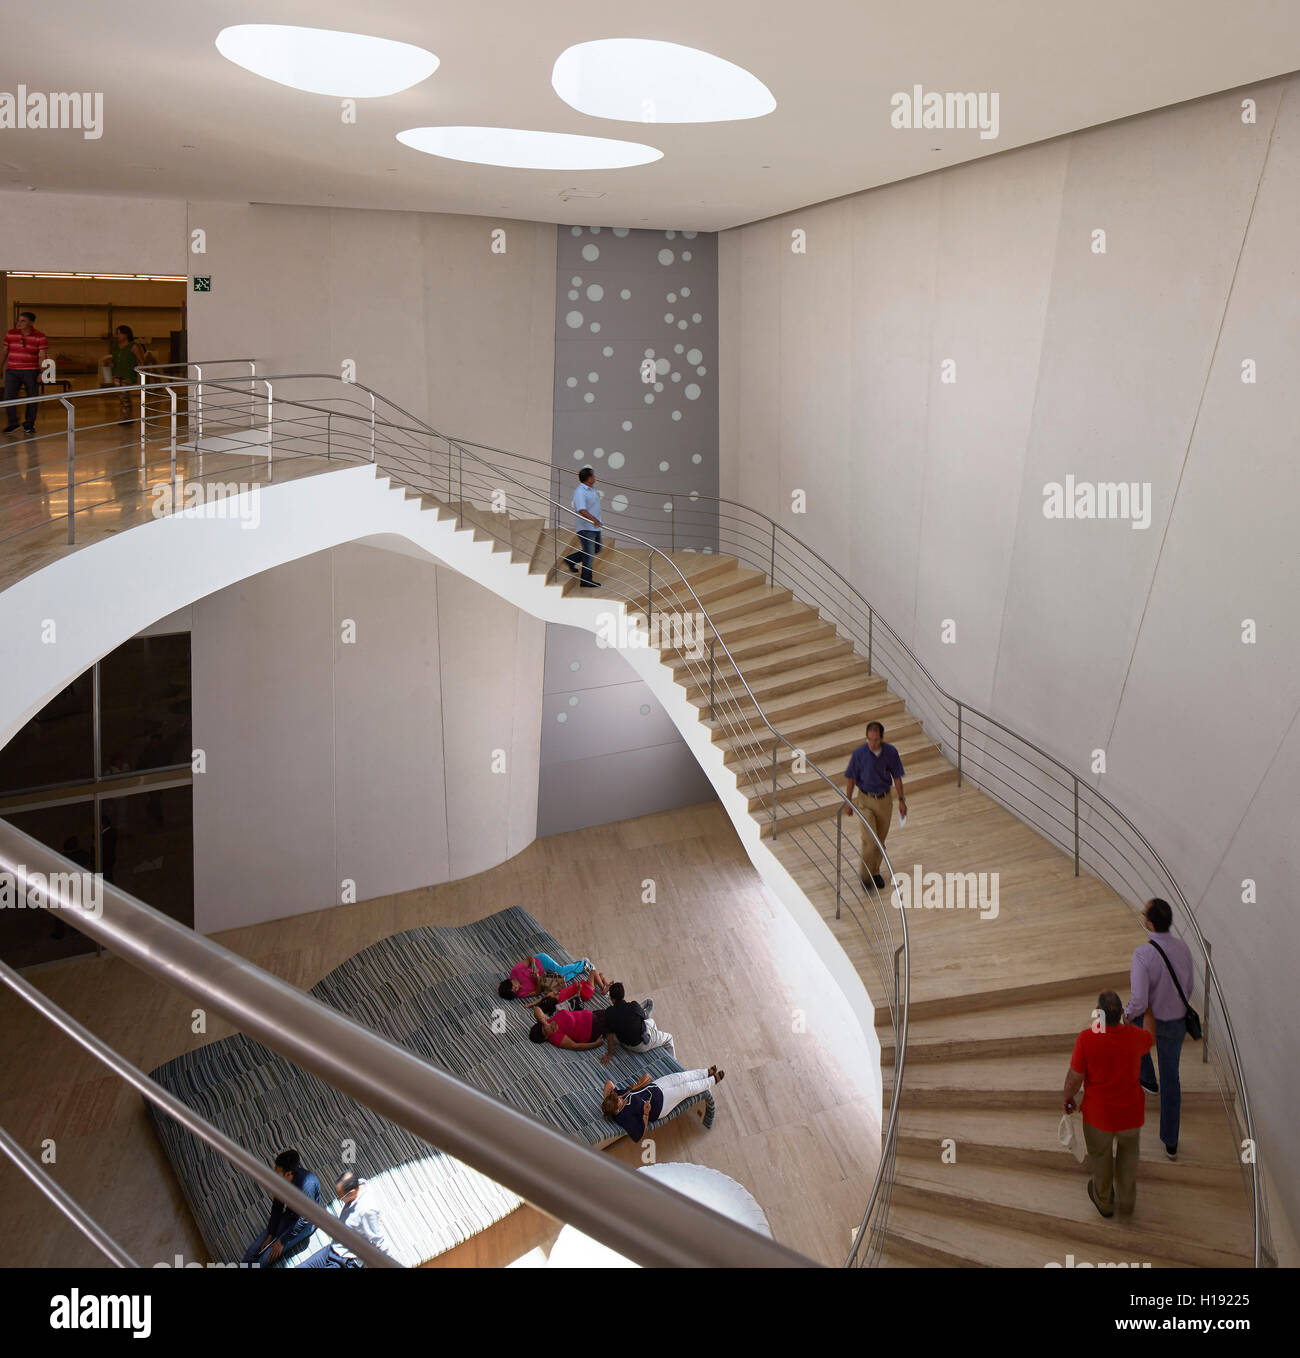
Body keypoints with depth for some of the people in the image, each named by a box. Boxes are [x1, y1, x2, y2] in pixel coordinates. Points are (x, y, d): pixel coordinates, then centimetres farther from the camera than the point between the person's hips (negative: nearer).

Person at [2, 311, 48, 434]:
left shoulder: (39, 337, -3)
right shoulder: (10, 334, 6)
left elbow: (42, 357, -7)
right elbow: (5, 352, 13)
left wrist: (42, 373, -17)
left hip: (31, 372, -2)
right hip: (12, 371, 2)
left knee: (32, 399, 2)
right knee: (9, 397, -5)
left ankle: (29, 425, 16)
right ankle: (13, 423, 11)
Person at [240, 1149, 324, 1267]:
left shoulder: (306, 1185, -34)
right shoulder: (280, 1180, -14)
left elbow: (304, 1219, -26)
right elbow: (277, 1206, -1)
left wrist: (282, 1242, -20)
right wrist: (270, 1234, -7)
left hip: (308, 1221, -7)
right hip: (289, 1216, 7)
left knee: (267, 1257, -18)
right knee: (252, 1251, -5)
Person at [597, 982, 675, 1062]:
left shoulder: (609, 1013, -22)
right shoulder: (634, 1006, -26)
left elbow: (609, 1035, -14)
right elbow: (644, 1016, -2)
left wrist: (610, 1053, -2)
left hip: (627, 1045, 5)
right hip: (642, 1045, -5)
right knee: (669, 1038, 23)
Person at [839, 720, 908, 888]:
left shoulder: (891, 752, -11)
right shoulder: (859, 754, -16)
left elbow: (897, 777, 2)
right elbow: (850, 778, -5)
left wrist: (901, 799, 4)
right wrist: (848, 802, -2)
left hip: (885, 800, 3)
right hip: (866, 801, -2)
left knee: (880, 840, 12)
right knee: (870, 840, -12)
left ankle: (875, 871, 32)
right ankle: (866, 875, 7)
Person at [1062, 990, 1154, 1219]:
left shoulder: (1086, 1039, -29)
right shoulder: (1135, 1036, -19)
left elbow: (1074, 1078, -19)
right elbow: (1150, 1039, 8)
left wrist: (1068, 1099, 2)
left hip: (1099, 1114, -2)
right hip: (1131, 1113, 2)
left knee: (1100, 1156, 26)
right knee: (1128, 1153, 30)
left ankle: (1104, 1201, 49)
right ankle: (1127, 1202, 45)